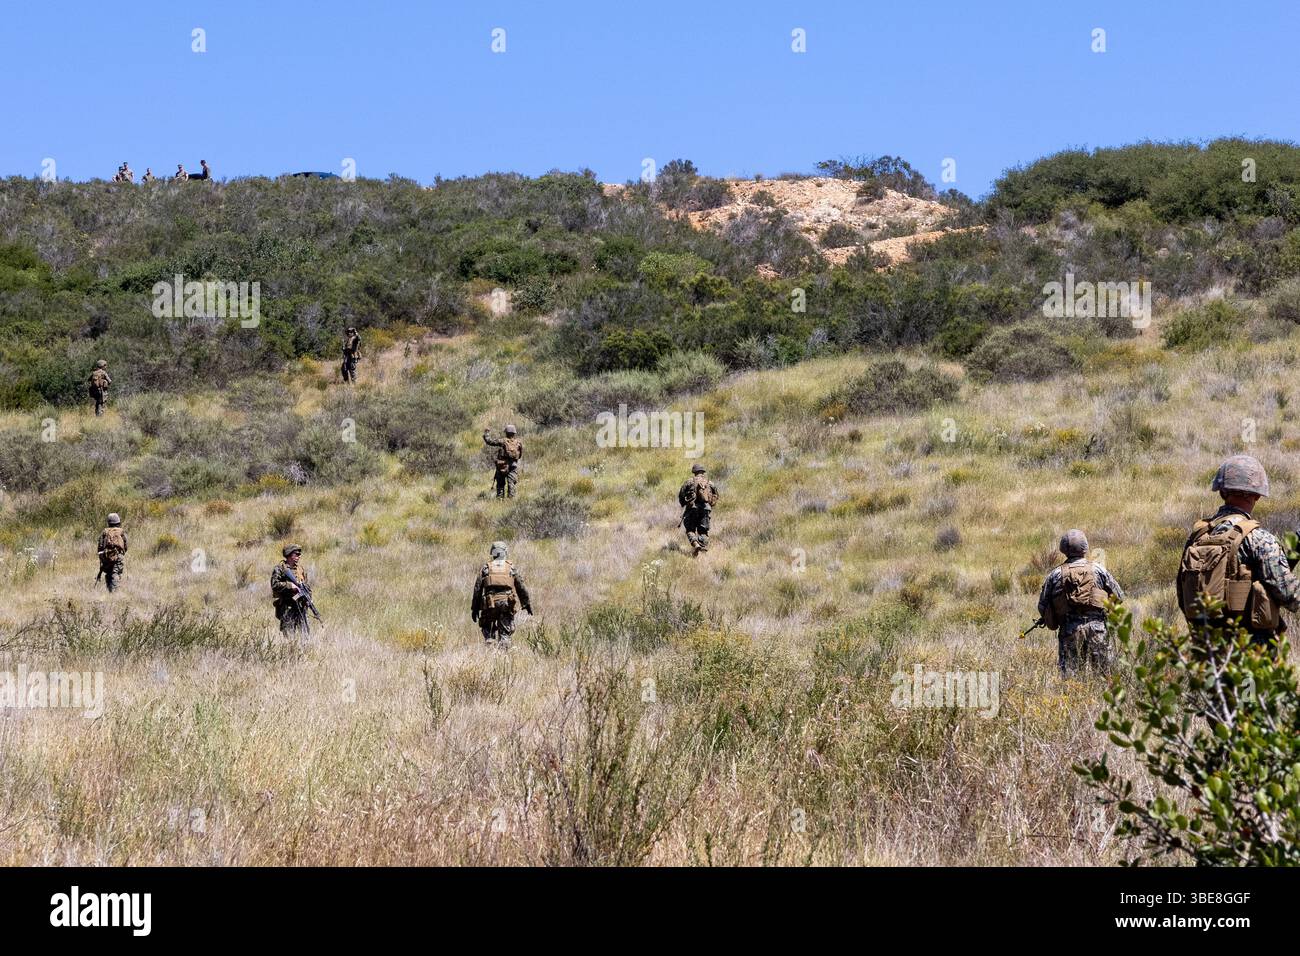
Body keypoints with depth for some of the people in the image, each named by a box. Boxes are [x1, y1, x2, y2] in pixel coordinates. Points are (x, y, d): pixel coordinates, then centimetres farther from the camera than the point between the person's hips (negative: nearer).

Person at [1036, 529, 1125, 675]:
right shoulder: (1098, 570, 3)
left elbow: (1042, 606, 8)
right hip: (1097, 627, -1)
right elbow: (1119, 596, 8)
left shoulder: (1056, 574, 5)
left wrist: (1052, 621, 25)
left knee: (1069, 675, 3)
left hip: (1069, 630, 1)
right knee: (1101, 673, 4)